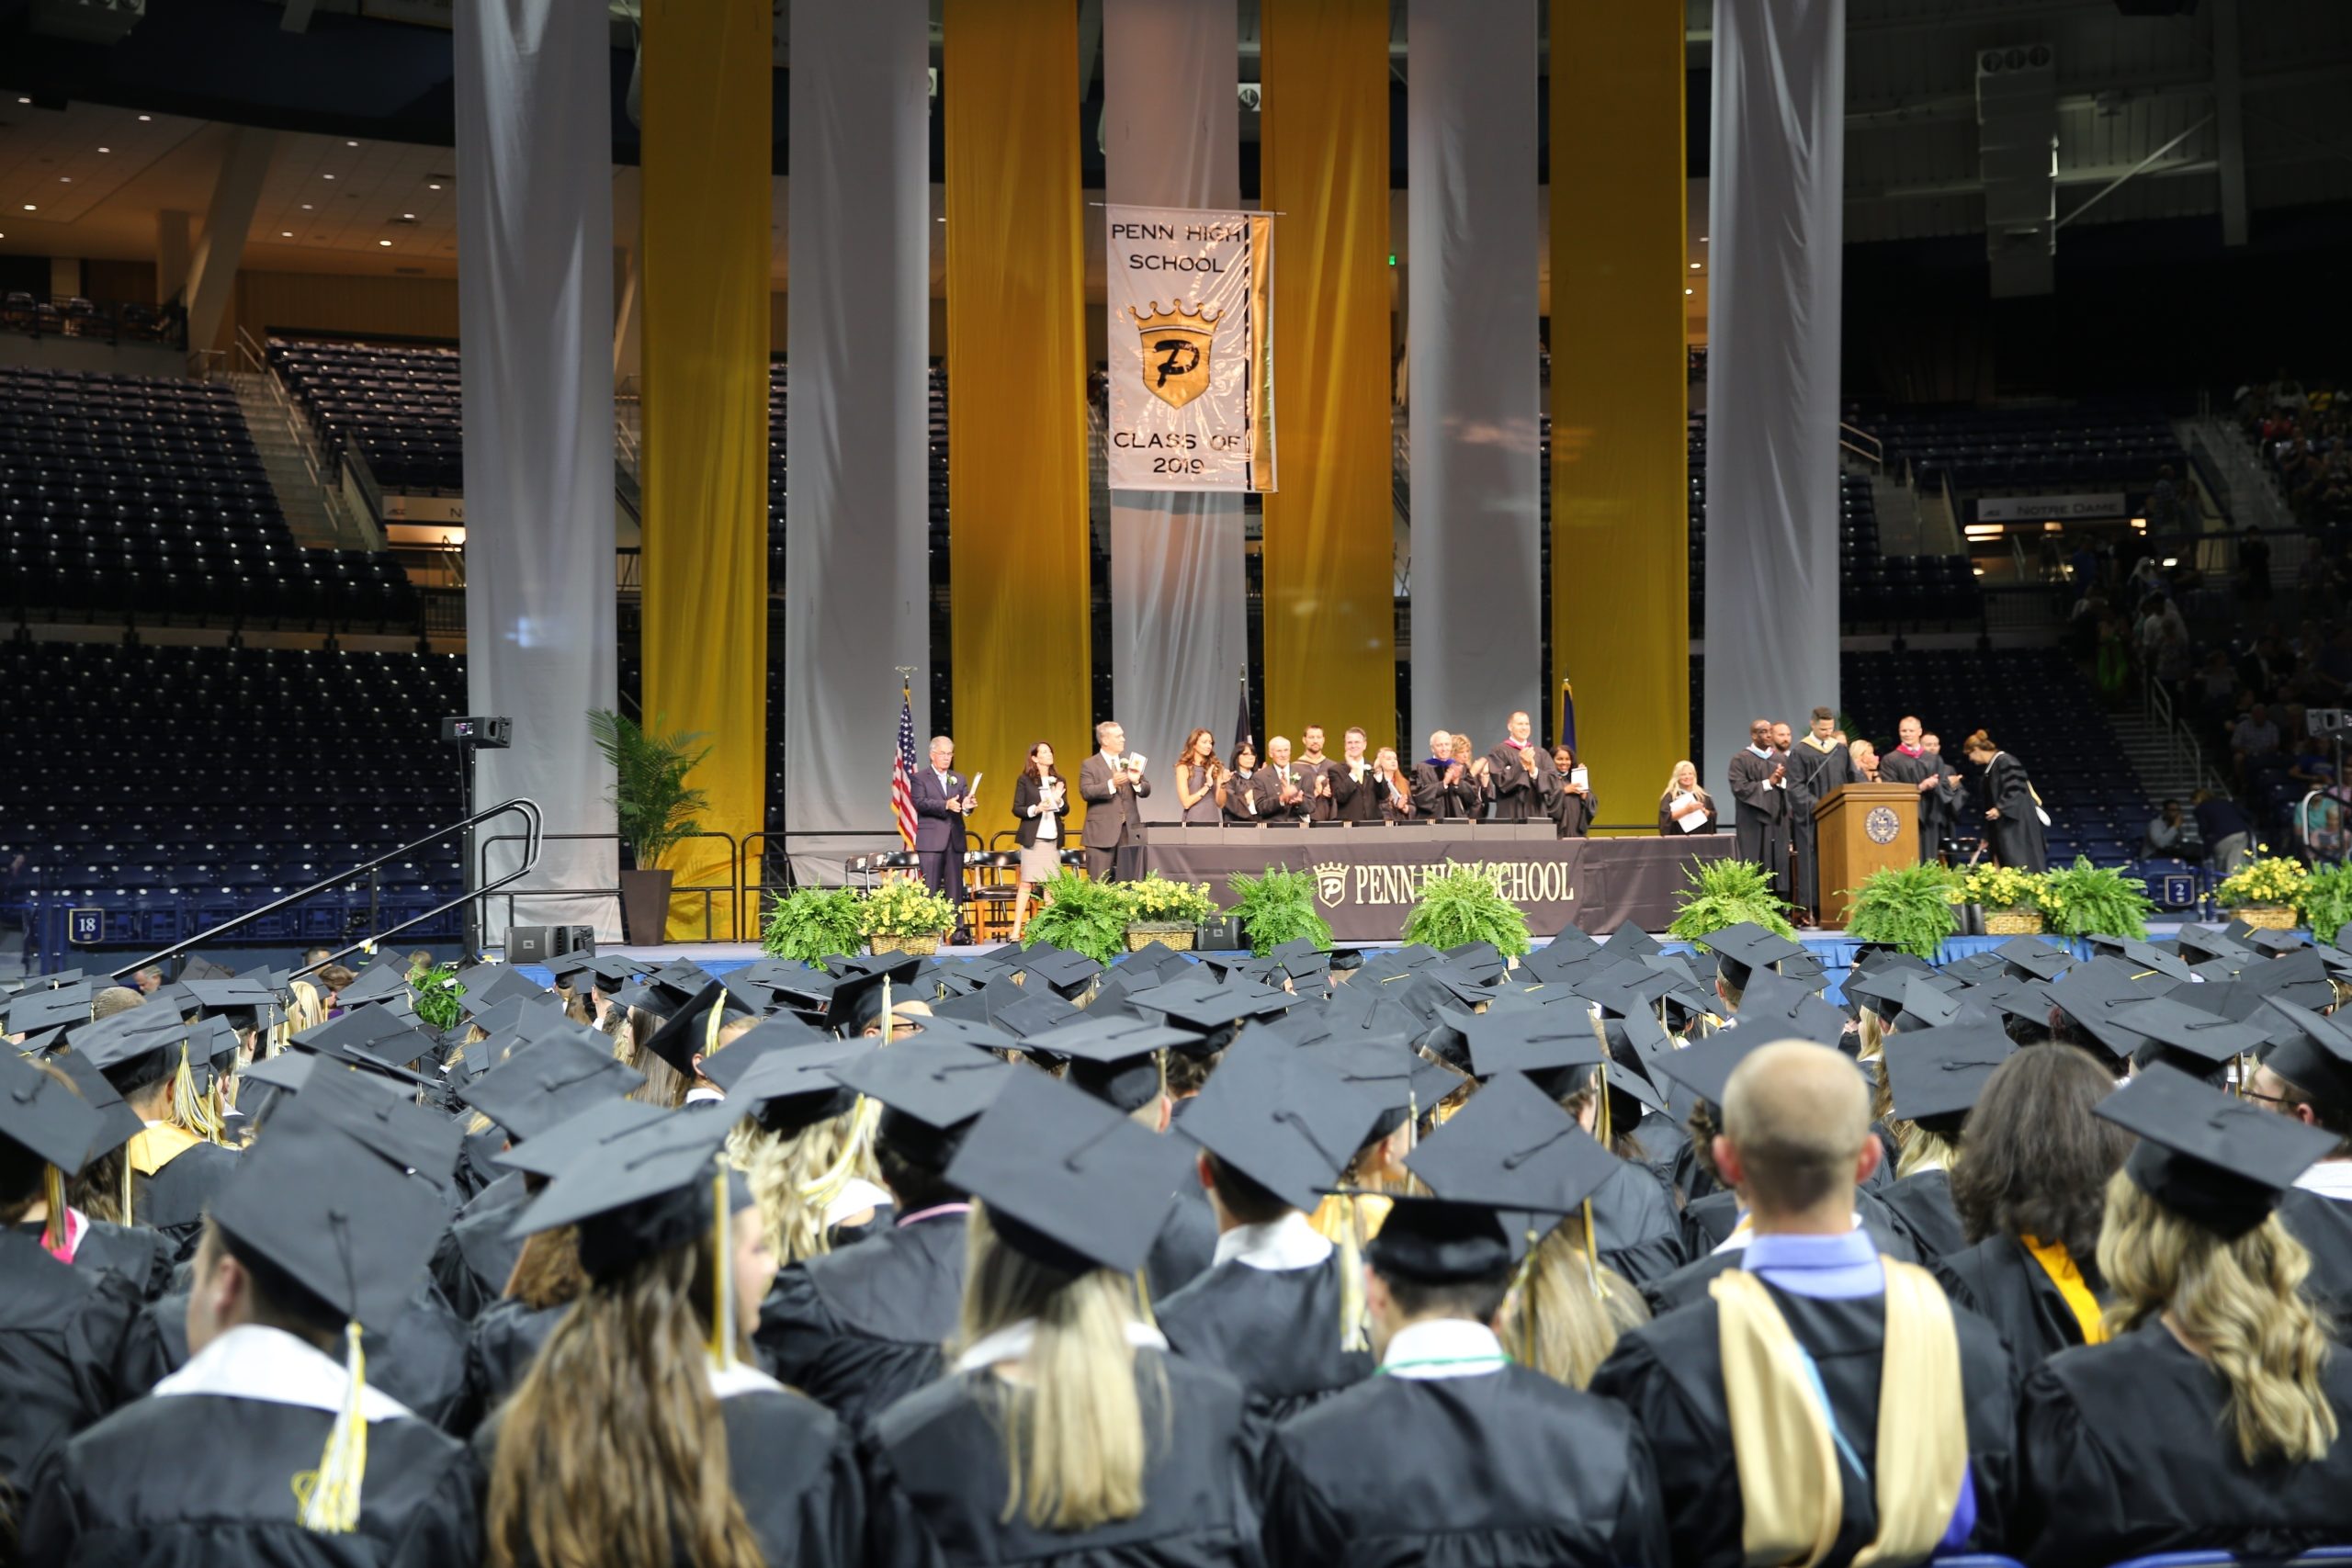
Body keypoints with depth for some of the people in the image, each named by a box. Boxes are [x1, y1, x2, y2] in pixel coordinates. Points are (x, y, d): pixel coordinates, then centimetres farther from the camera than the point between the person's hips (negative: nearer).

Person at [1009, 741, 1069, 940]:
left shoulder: (1059, 781, 12)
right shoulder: (1025, 780, 0)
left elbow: (1065, 811, 10)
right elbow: (1017, 809, -2)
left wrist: (1059, 801, -10)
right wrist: (1034, 809, -18)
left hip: (1053, 837, 4)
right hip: (1032, 836, -4)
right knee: (1026, 883, -6)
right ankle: (1017, 929, -6)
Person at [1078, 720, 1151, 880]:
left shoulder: (1130, 763, 16)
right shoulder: (1089, 765, 1)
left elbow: (1146, 791, 12)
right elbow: (1085, 792, -12)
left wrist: (1137, 781, -10)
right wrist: (1111, 784, -23)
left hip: (1130, 831, 5)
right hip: (1102, 833, -5)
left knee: (1129, 883, 5)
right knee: (1100, 884, -4)